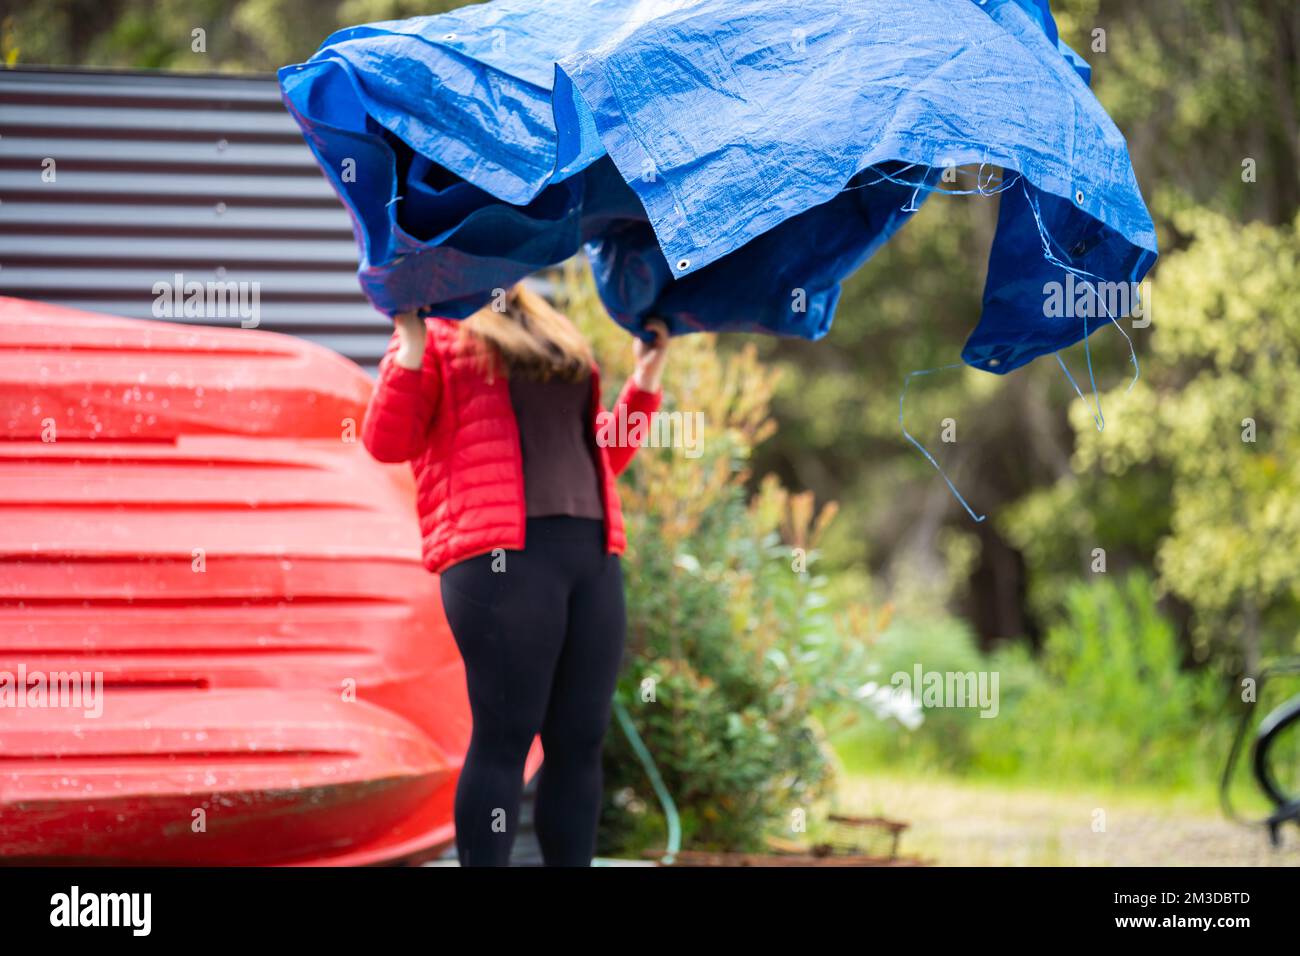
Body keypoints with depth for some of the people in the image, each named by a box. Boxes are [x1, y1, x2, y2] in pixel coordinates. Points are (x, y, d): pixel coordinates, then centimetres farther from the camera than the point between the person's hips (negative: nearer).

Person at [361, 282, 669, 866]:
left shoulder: (558, 342, 25)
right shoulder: (437, 333, 7)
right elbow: (387, 442, -3)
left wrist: (645, 382, 20)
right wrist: (412, 346, -12)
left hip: (592, 555, 6)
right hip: (500, 560, -6)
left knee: (580, 740, 2)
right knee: (504, 737, -10)